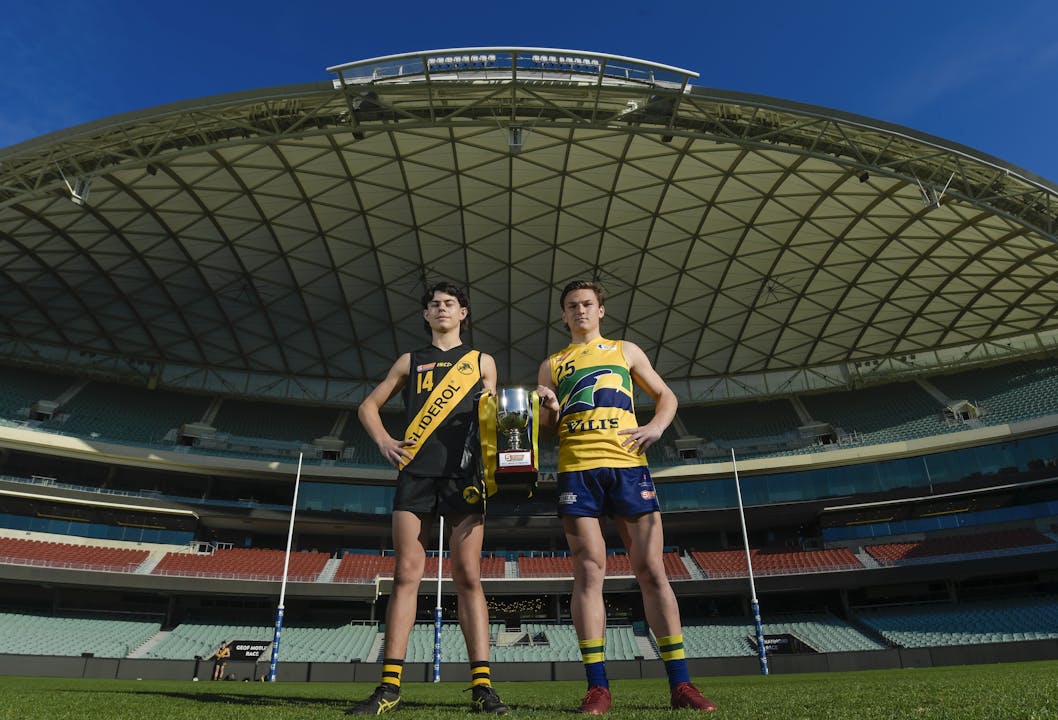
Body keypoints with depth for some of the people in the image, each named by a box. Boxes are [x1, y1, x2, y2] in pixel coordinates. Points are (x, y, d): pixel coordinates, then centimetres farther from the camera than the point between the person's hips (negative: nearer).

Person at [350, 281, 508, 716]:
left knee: (468, 576, -5)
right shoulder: (410, 362, 19)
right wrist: (383, 440, 1)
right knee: (406, 574, -3)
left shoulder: (481, 362, 17)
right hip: (415, 473, 1)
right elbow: (369, 406, 20)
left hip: (463, 476, -1)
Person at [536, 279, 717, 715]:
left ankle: (679, 683, 4)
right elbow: (543, 429, 17)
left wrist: (657, 425, -2)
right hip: (577, 469, 0)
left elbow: (666, 396, 20)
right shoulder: (552, 365, 19)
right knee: (588, 571, -5)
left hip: (627, 464, 0)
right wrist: (549, 410, -6)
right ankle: (597, 686, 0)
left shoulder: (625, 350, 19)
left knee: (651, 570, -3)